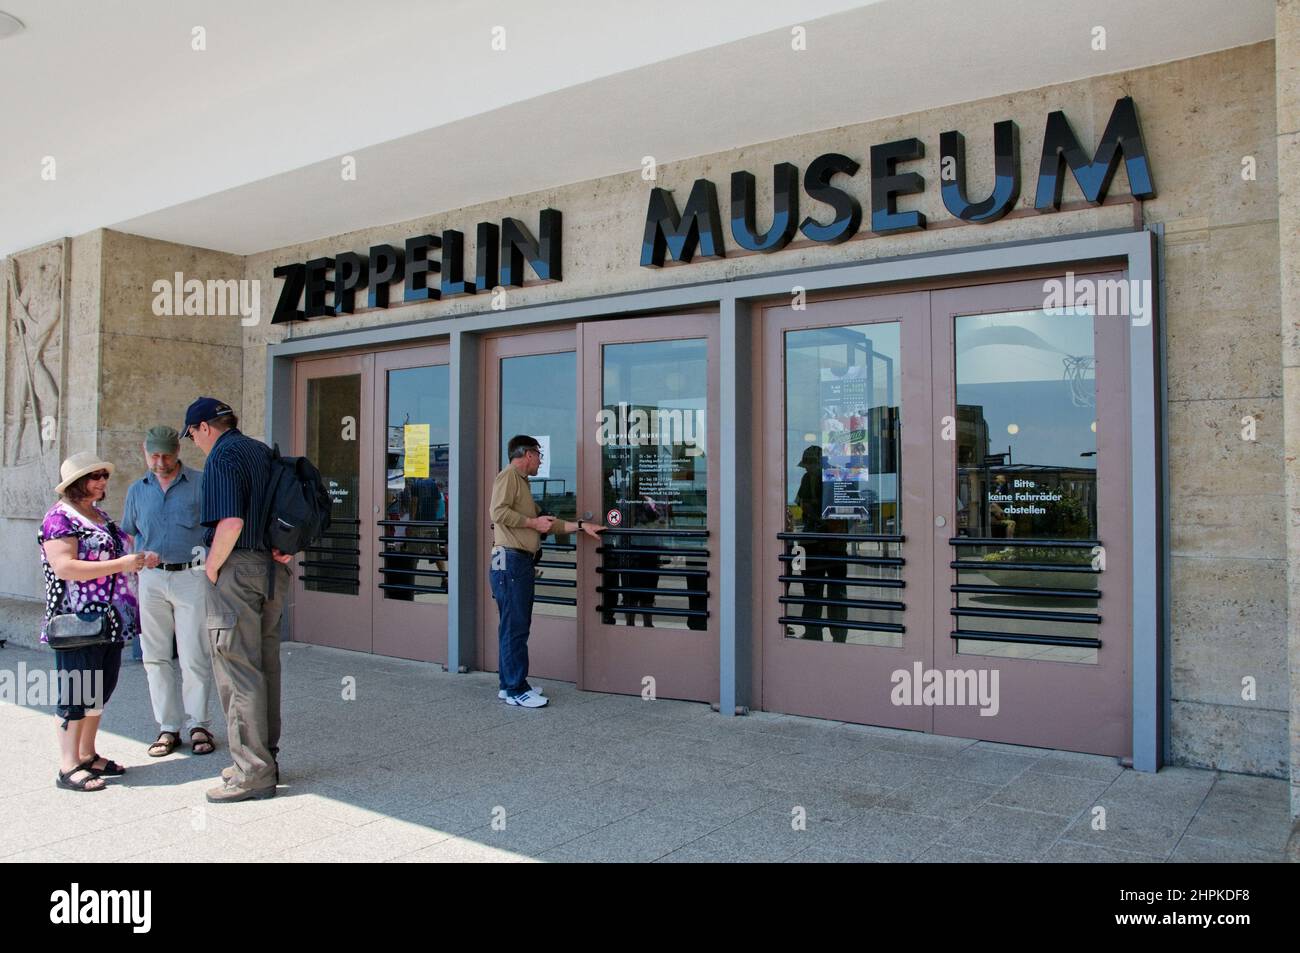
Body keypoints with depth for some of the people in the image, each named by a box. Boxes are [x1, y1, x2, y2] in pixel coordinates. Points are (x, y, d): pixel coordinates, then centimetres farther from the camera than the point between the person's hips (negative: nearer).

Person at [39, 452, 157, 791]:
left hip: (111, 620, 9)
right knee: (76, 691, -2)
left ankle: (87, 755, 25)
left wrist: (141, 559, 9)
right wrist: (120, 564, -22)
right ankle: (69, 767, 6)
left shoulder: (100, 515, 16)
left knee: (102, 688, 13)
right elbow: (64, 567, -21)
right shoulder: (60, 518, -11)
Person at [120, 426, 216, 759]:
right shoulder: (137, 490, 13)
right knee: (156, 657, 6)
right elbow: (127, 533, 21)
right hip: (151, 579, 4)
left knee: (194, 657, -3)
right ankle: (168, 727, 15)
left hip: (192, 577, -4)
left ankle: (198, 725, 8)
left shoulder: (201, 484, 1)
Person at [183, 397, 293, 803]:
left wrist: (211, 568, -10)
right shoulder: (263, 451, 16)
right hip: (272, 570, 9)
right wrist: (284, 548, 15)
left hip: (237, 568, -9)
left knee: (237, 670, -4)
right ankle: (266, 757, 23)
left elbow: (230, 523, -22)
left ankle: (253, 773, 0)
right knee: (265, 665, 14)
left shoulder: (223, 457, -11)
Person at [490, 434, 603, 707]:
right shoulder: (509, 475, -6)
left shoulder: (522, 482, 24)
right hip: (509, 559, -10)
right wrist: (533, 523, -11)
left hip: (521, 562, 10)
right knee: (515, 627, -7)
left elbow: (545, 523, 23)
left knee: (516, 625, 13)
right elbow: (499, 511, -20)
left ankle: (509, 684, 20)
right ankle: (516, 690, -3)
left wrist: (581, 526, 20)